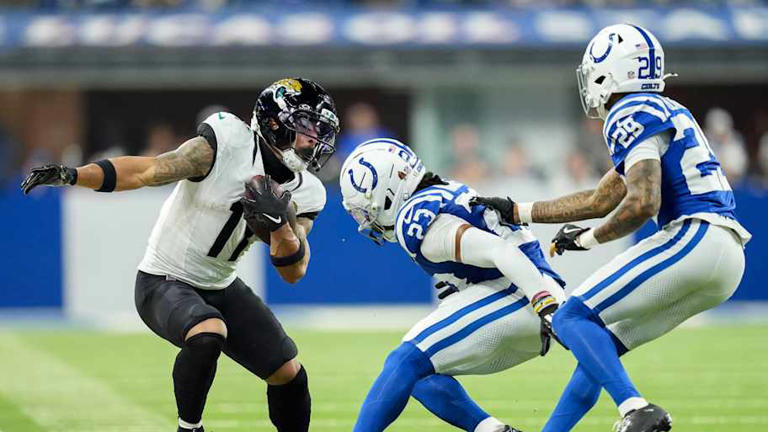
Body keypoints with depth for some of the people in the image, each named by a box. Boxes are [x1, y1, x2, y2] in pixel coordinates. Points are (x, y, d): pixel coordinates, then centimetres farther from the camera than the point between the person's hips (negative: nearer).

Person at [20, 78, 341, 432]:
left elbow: (294, 272, -7)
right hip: (164, 283, -7)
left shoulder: (302, 194, -3)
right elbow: (148, 171, -22)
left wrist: (279, 223, -27)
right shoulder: (228, 145, -21)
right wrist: (70, 175, -32)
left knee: (289, 375, 2)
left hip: (220, 289, 7)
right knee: (208, 335, -36)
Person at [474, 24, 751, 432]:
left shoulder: (633, 116, -6)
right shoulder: (666, 113, 25)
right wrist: (517, 211, 34)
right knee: (602, 342, 16)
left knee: (572, 318, -8)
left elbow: (642, 204, -18)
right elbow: (601, 200, 31)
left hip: (695, 240, -9)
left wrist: (587, 239, -1)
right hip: (727, 258, 9)